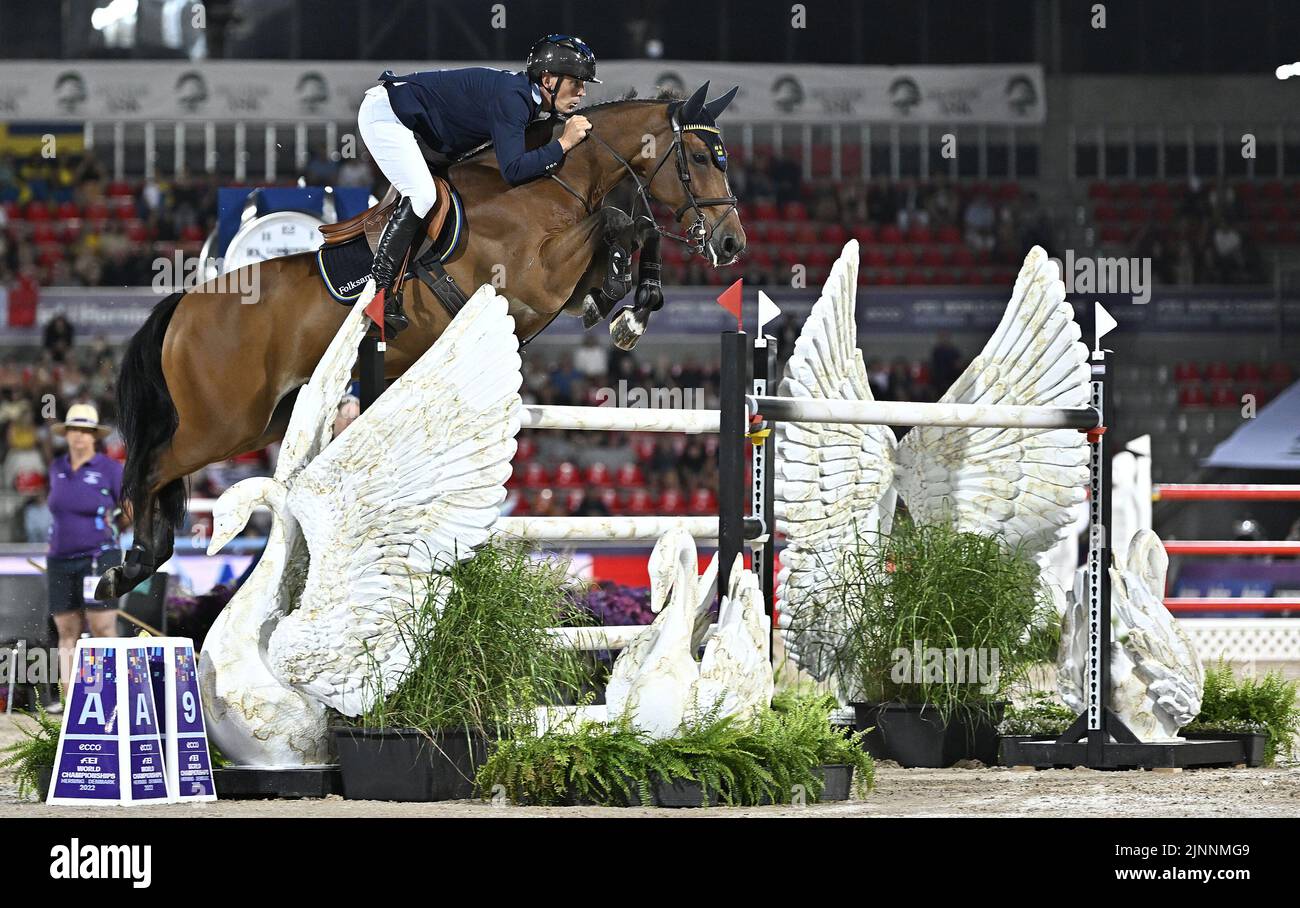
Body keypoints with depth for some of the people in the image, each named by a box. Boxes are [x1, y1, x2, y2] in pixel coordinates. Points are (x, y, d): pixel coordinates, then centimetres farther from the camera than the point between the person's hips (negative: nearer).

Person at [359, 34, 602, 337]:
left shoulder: (522, 96, 6)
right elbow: (513, 170, -31)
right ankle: (378, 293, -23)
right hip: (384, 111, -11)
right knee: (421, 194, -22)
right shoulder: (511, 98, -24)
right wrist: (563, 144, -25)